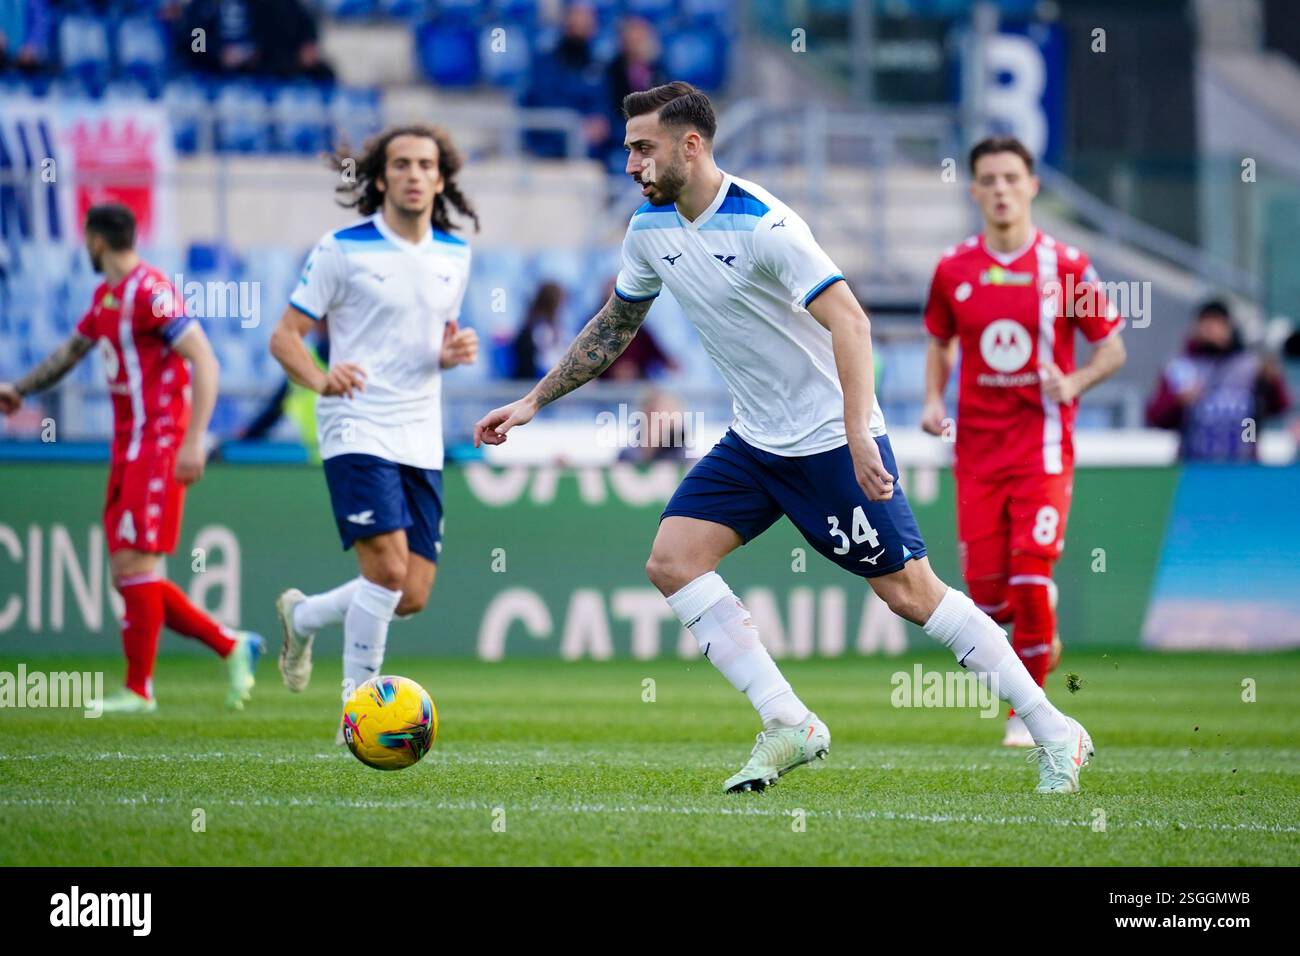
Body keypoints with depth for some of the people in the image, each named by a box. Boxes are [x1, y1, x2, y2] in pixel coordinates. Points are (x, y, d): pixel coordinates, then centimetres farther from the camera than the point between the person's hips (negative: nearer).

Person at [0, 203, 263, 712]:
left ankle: (138, 690, -6)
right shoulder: (106, 296, 15)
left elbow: (204, 362, -19)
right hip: (128, 446, 9)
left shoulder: (150, 292, -14)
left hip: (158, 444, -9)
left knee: (134, 563, -11)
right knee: (129, 575, 6)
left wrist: (193, 440, -25)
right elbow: (73, 349, 33)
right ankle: (231, 646, 12)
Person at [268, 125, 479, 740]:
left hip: (422, 441, 6)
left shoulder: (454, 255, 11)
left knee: (412, 596, 3)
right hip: (358, 432, -6)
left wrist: (454, 353, -1)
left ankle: (303, 616, 31)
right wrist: (320, 379, -24)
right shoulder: (343, 249, -6)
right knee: (388, 567, -20)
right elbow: (284, 335, -4)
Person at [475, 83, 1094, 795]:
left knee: (909, 590, -7)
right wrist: (533, 401, 17)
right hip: (754, 441, 8)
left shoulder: (761, 224, -22)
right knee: (672, 560, -8)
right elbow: (612, 328, 19)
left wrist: (858, 433, -37)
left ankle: (1054, 734, 3)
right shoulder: (650, 229, 3)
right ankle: (788, 726, -5)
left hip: (832, 438, -8)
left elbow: (849, 321, -28)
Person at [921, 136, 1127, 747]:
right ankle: (1039, 631, 33)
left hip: (1043, 446, -3)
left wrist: (1074, 382, -15)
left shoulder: (1065, 266, -4)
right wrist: (934, 400, 4)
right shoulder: (954, 269, 4)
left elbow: (1112, 349, 4)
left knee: (1030, 577, -15)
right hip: (977, 445, 3)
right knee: (986, 593, -3)